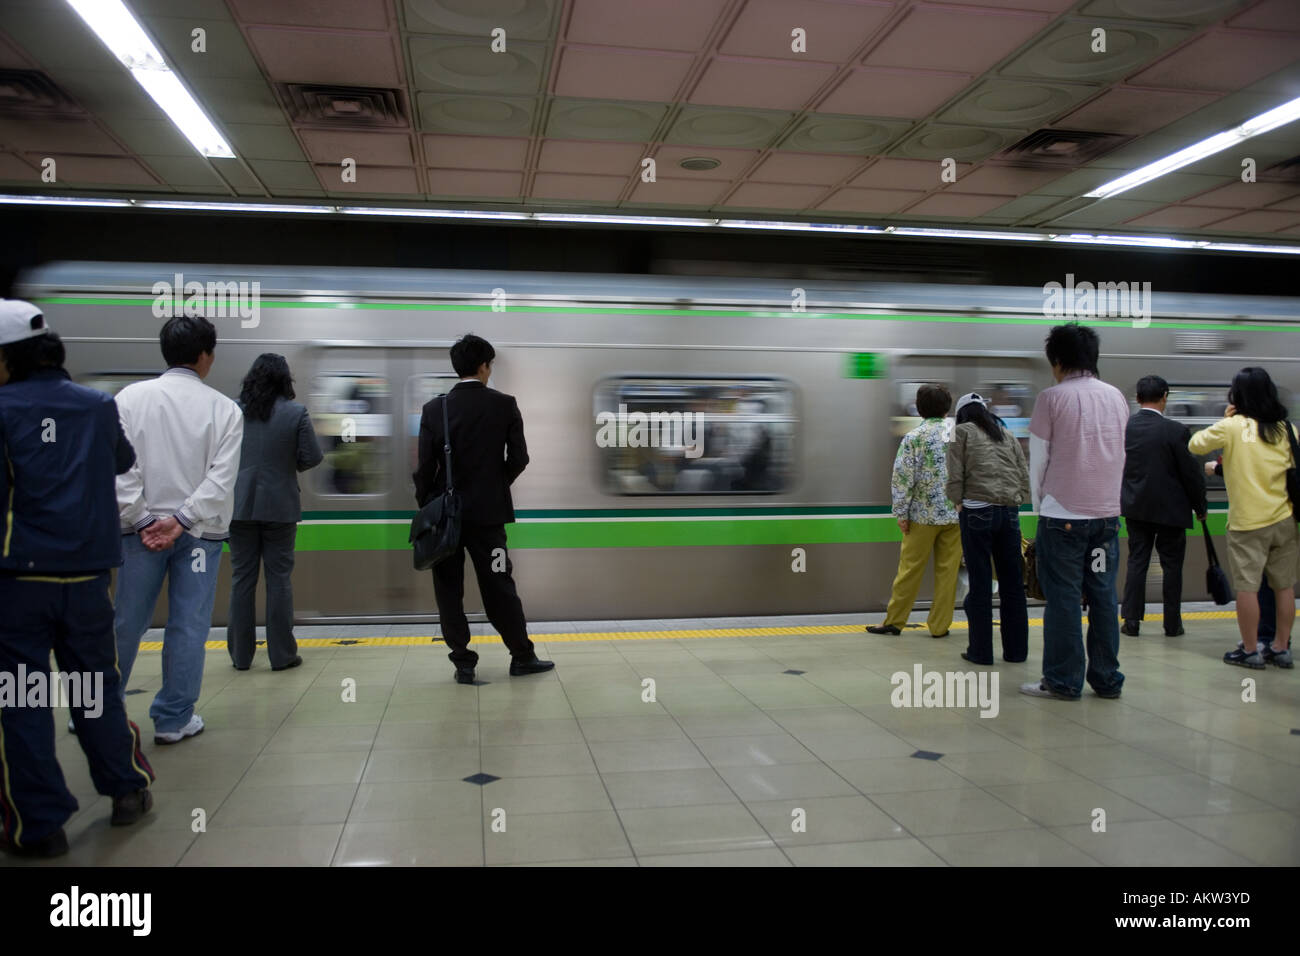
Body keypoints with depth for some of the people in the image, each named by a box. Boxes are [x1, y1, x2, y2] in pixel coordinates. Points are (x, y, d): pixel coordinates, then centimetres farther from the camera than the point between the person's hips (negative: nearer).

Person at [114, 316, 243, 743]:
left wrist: (142, 520, -4)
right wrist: (182, 520, -9)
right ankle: (173, 719, 14)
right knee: (188, 628, 7)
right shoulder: (225, 408, -5)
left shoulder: (130, 397, -3)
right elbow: (222, 477, -11)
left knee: (126, 624, 13)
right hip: (200, 531, -1)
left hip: (142, 527, 2)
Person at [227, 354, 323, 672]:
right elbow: (312, 457, -8)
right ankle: (281, 654, 10)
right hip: (280, 506, -2)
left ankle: (240, 654, 16)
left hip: (239, 505, 2)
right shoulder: (295, 413, -8)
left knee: (241, 578, 10)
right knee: (279, 579, 5)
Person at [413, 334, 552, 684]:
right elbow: (518, 458, -3)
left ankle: (463, 663, 10)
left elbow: (425, 466, -5)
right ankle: (522, 656, 18)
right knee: (499, 587, 9)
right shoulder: (505, 405, -4)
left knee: (449, 590, 8)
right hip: (487, 511, 0)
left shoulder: (434, 408, -3)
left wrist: (425, 508, 7)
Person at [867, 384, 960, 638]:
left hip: (923, 514, -2)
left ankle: (894, 620, 12)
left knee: (910, 569, 5)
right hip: (955, 512, 2)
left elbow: (902, 479, -9)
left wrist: (901, 513, -3)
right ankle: (939, 625, 11)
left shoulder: (913, 437, -6)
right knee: (947, 570, 7)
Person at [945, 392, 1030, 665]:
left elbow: (955, 476, -5)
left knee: (980, 583, 0)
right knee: (1012, 582, 9)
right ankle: (1016, 650, 15)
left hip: (977, 510, -5)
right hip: (1010, 512, 5)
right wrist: (1016, 501, 15)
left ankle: (981, 651, 4)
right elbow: (1025, 476, 14)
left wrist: (959, 503, 7)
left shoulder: (962, 432, 4)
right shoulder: (1007, 435, 19)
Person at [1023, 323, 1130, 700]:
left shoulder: (1052, 398, -7)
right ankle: (1107, 679, 15)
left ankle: (1063, 681, 5)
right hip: (1107, 512, 5)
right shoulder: (1116, 397, 8)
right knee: (1103, 595, 9)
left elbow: (1038, 460, -3)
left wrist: (1040, 505, 9)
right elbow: (1120, 455, 13)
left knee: (1063, 598, 1)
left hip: (1064, 514, -5)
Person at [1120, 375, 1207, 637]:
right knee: (1172, 565, 8)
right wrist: (1200, 506, 4)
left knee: (1137, 562, 10)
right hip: (1171, 508, -3)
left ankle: (1131, 621, 10)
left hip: (1135, 507, 3)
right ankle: (1172, 624, 15)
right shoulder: (1176, 431, -15)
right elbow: (1191, 473, -9)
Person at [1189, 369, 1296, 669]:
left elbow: (1195, 444, 1)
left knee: (1247, 586, 2)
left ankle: (1250, 650, 7)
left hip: (1247, 521, -4)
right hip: (1284, 520, 4)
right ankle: (1281, 647, 20)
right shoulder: (1287, 429, 3)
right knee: (1284, 585, 12)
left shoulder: (1231, 426, -8)